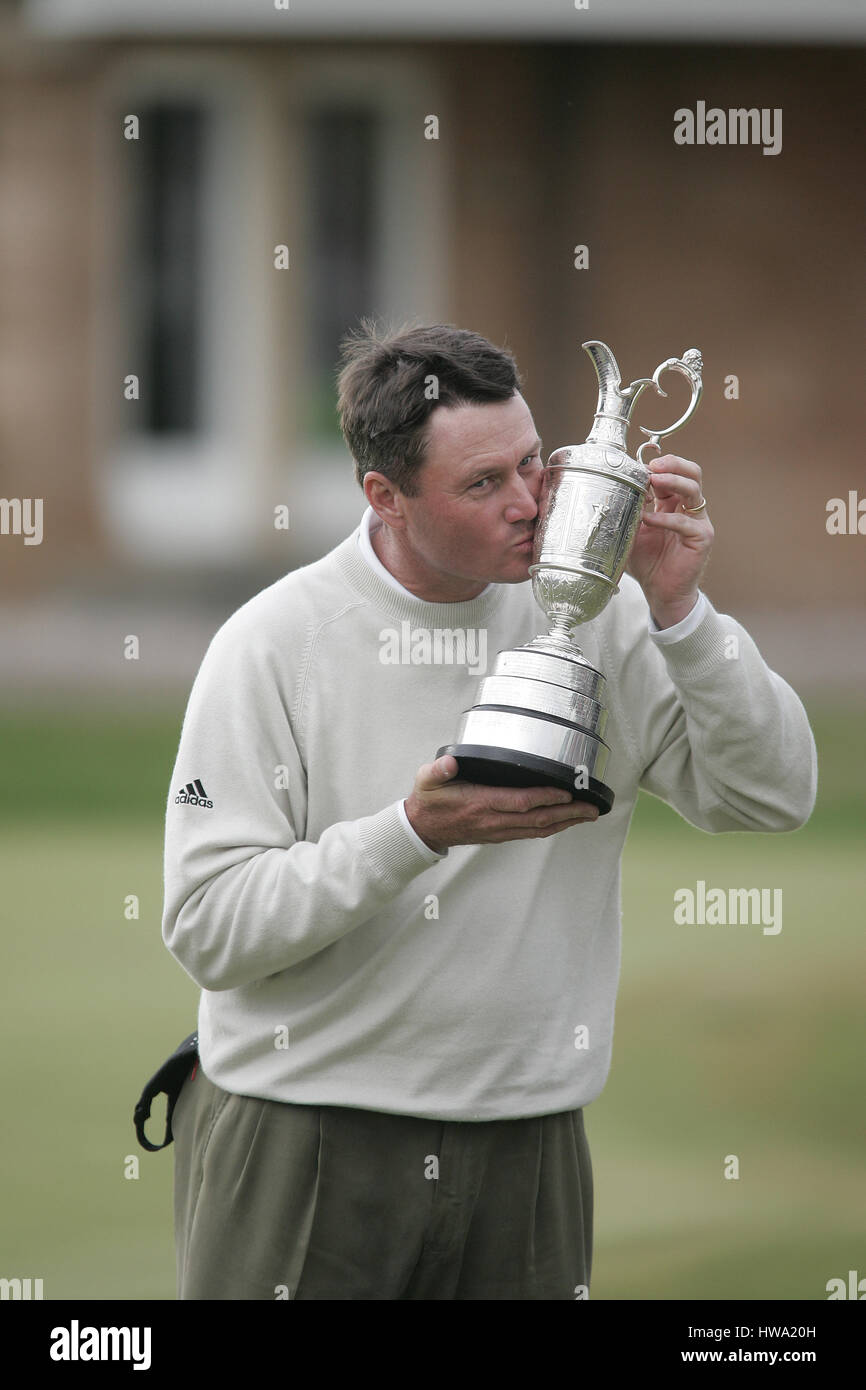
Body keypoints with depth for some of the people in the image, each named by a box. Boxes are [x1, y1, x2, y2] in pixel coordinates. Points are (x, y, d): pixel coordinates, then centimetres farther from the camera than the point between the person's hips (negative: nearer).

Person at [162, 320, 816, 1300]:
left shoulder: (594, 619, 1)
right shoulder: (275, 643, -8)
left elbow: (772, 797, -1)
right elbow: (206, 926, -13)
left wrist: (679, 613, -13)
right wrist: (415, 833, -23)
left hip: (528, 1142, 3)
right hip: (307, 1141, -3)